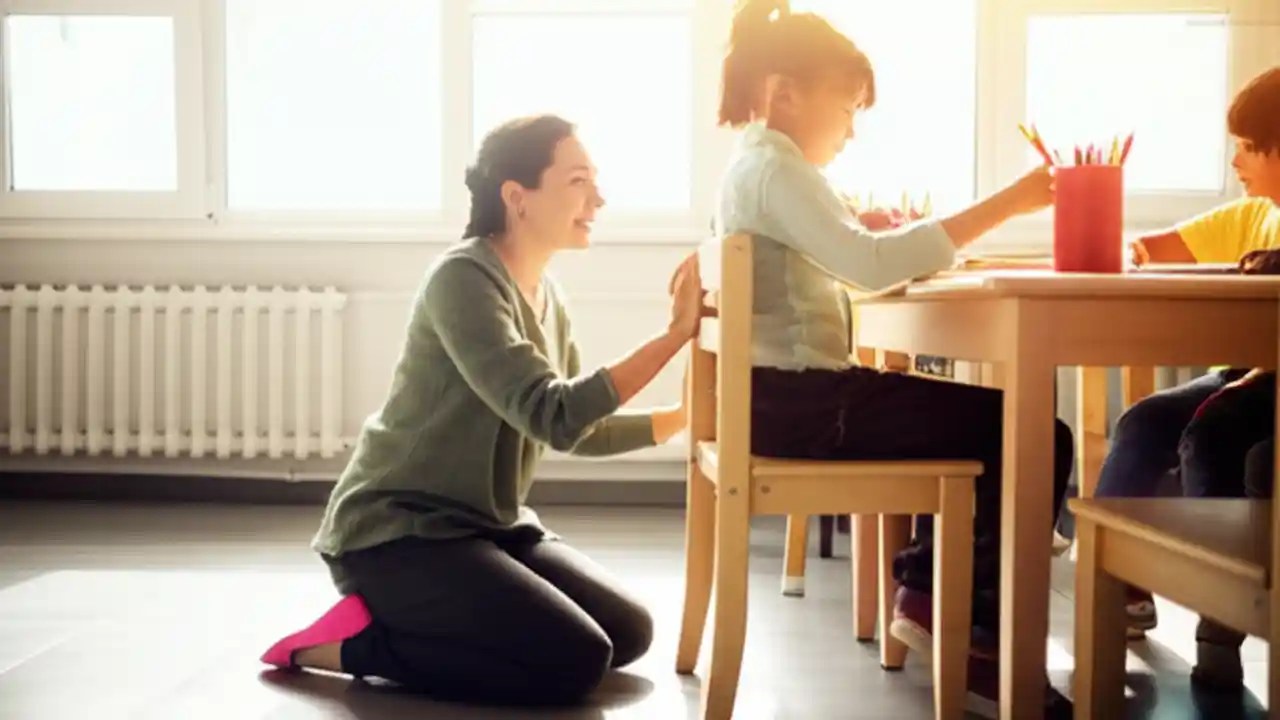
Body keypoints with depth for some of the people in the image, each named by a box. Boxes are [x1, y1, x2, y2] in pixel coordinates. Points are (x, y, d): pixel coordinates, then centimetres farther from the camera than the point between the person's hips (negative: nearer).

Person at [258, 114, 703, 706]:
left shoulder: (546, 297, 7)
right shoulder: (463, 278, -20)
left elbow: (582, 428, 15)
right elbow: (553, 417, -30)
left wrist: (686, 415, 6)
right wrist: (674, 335, -28)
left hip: (486, 526, 9)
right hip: (398, 532, -9)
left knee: (628, 632, 5)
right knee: (575, 660, -19)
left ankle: (408, 622, 13)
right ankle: (355, 642, -5)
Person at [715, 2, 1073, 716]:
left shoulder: (756, 165, 19)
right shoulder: (776, 167, -14)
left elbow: (844, 256, 20)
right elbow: (870, 264, -28)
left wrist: (879, 228, 2)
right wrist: (1003, 206, -25)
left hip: (794, 395, 11)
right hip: (801, 404, -11)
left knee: (992, 422, 18)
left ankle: (927, 590, 19)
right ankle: (986, 645, 0)